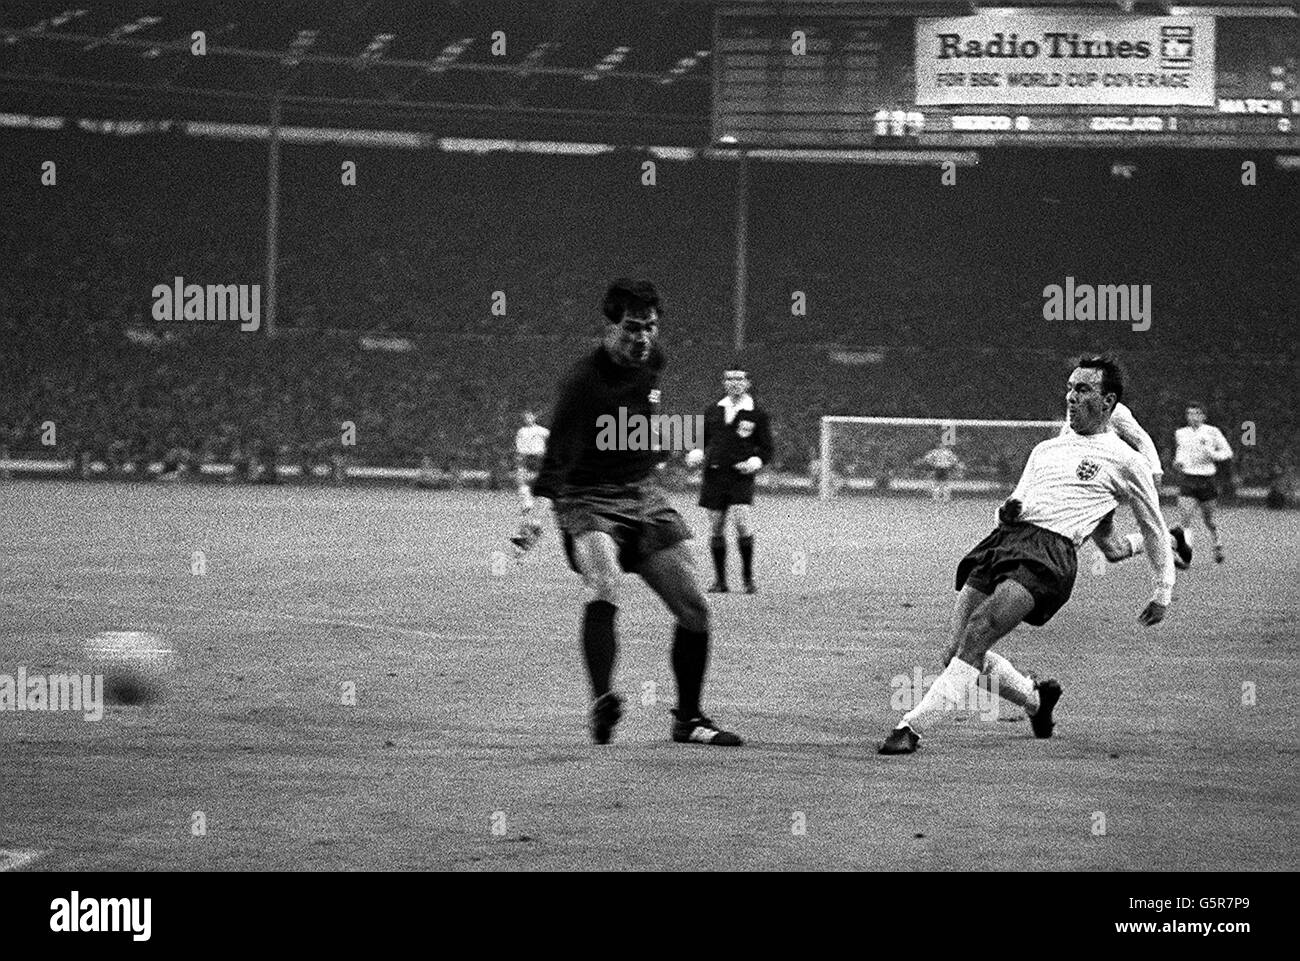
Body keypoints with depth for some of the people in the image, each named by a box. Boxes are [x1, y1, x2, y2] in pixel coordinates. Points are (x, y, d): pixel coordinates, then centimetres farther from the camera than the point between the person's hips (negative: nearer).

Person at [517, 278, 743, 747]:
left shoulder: (653, 361, 3)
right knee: (606, 587, -33)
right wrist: (540, 508, -41)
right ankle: (602, 704, -40)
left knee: (694, 608, 1)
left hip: (643, 497, 7)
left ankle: (689, 719, 15)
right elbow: (558, 452, -28)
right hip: (588, 500, -7)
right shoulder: (584, 380, -18)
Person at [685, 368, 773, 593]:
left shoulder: (757, 415, 5)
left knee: (741, 520, -18)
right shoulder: (713, 412, 14)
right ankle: (719, 579, 14)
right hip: (714, 475, 3)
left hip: (741, 476, -3)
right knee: (715, 528, 3)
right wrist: (695, 454, 2)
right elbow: (702, 438, 22)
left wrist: (756, 461, -13)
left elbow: (766, 449, 7)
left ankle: (748, 576, -4)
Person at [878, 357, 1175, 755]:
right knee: (957, 652, -5)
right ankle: (1036, 698, 21)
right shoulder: (1046, 450, 28)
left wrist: (1162, 594, 21)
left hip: (1050, 552, -7)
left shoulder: (1124, 460, 12)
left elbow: (1155, 531, 20)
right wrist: (1006, 511, 8)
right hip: (1004, 539, 7)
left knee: (978, 631, -25)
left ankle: (913, 726, -28)